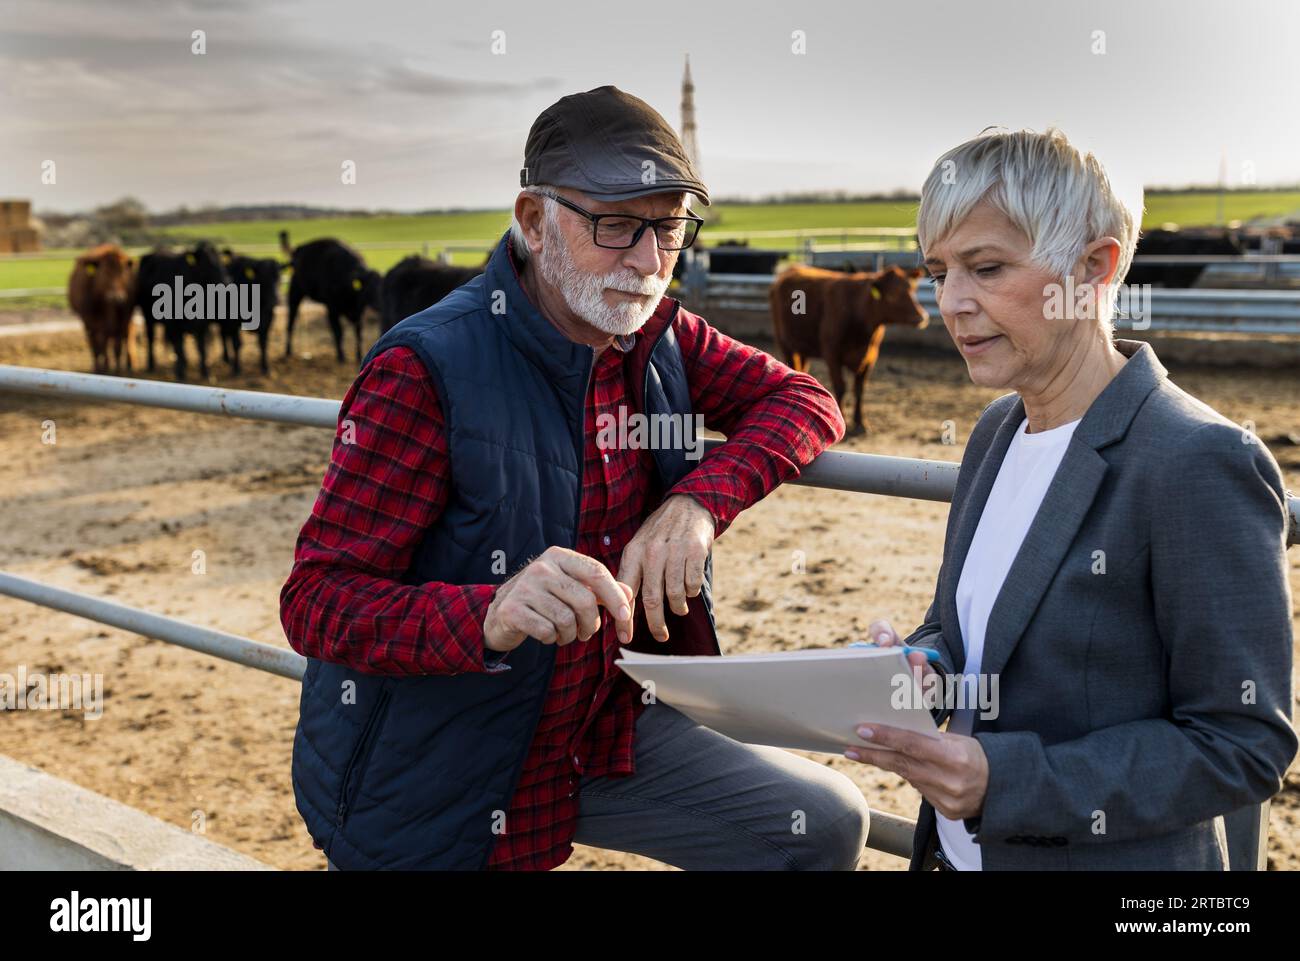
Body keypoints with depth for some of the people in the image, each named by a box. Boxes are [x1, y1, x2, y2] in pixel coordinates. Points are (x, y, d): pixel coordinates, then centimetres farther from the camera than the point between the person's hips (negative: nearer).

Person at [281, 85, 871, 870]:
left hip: (602, 731, 6)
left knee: (827, 824, 3)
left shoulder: (659, 337, -2)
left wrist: (698, 501, -19)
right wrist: (489, 615, -44)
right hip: (433, 795, -5)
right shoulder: (425, 371, -22)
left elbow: (806, 402, 0)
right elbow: (316, 600, -24)